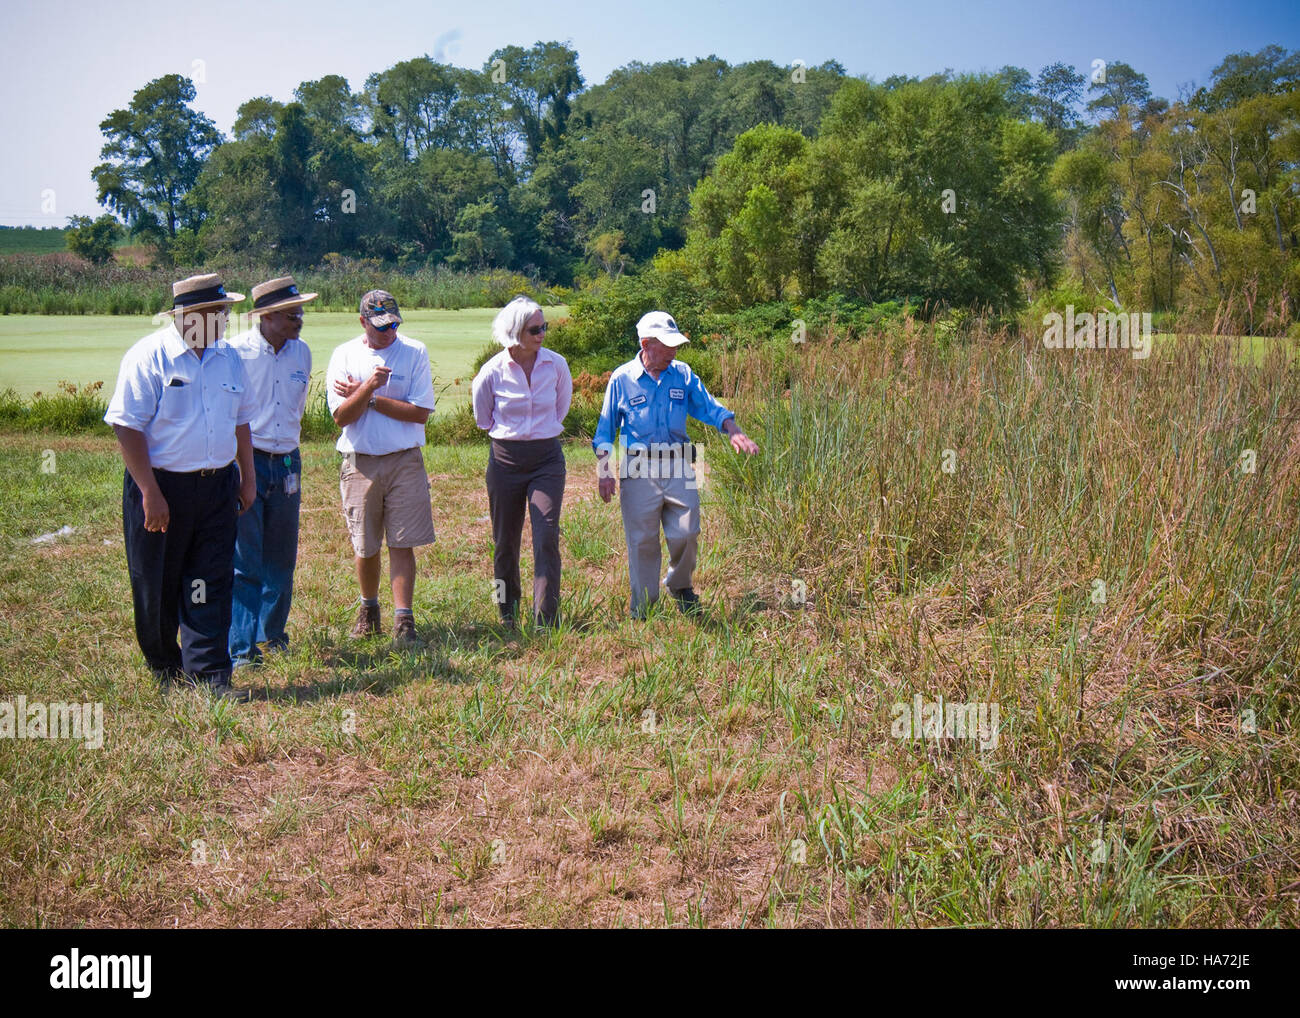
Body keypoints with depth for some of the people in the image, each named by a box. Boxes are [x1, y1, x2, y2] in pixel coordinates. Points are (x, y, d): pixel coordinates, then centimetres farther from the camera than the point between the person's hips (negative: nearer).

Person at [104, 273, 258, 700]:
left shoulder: (228, 358, 8)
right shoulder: (148, 357, -11)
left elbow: (240, 423, 19)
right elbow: (127, 427, -13)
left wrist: (246, 479, 16)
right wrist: (150, 494, -17)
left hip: (217, 486, 4)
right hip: (161, 485, -4)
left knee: (210, 585, 1)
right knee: (157, 585, 7)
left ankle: (209, 676, 5)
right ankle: (165, 670, 26)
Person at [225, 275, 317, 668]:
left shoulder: (302, 352, 8)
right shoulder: (236, 352, -11)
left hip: (286, 463, 6)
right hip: (245, 462, -6)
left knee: (281, 558, 13)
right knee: (244, 561, -6)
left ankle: (273, 634, 28)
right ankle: (241, 648, 0)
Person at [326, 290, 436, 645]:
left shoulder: (415, 353, 1)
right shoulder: (345, 355, 3)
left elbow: (420, 413, -7)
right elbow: (341, 416, -4)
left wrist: (369, 398, -8)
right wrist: (368, 387, -20)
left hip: (404, 461, -1)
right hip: (359, 462, 1)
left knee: (402, 544, -6)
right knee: (365, 547, 9)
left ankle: (403, 620, -2)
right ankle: (369, 609, 31)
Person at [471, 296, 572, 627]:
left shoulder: (556, 365, -4)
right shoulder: (493, 372, -8)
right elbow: (483, 417, 10)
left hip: (547, 458, 0)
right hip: (505, 459, 0)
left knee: (547, 538, -10)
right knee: (505, 541, 9)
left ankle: (546, 621, -6)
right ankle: (507, 614, 28)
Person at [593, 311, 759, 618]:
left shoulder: (683, 375, 7)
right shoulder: (622, 379, 0)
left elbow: (709, 407, 6)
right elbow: (605, 429, 4)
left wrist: (733, 431, -13)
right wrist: (604, 472, -4)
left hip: (678, 467, 2)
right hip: (639, 471, -2)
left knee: (686, 534, -1)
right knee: (642, 541, 3)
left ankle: (680, 586, 29)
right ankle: (642, 609, 17)